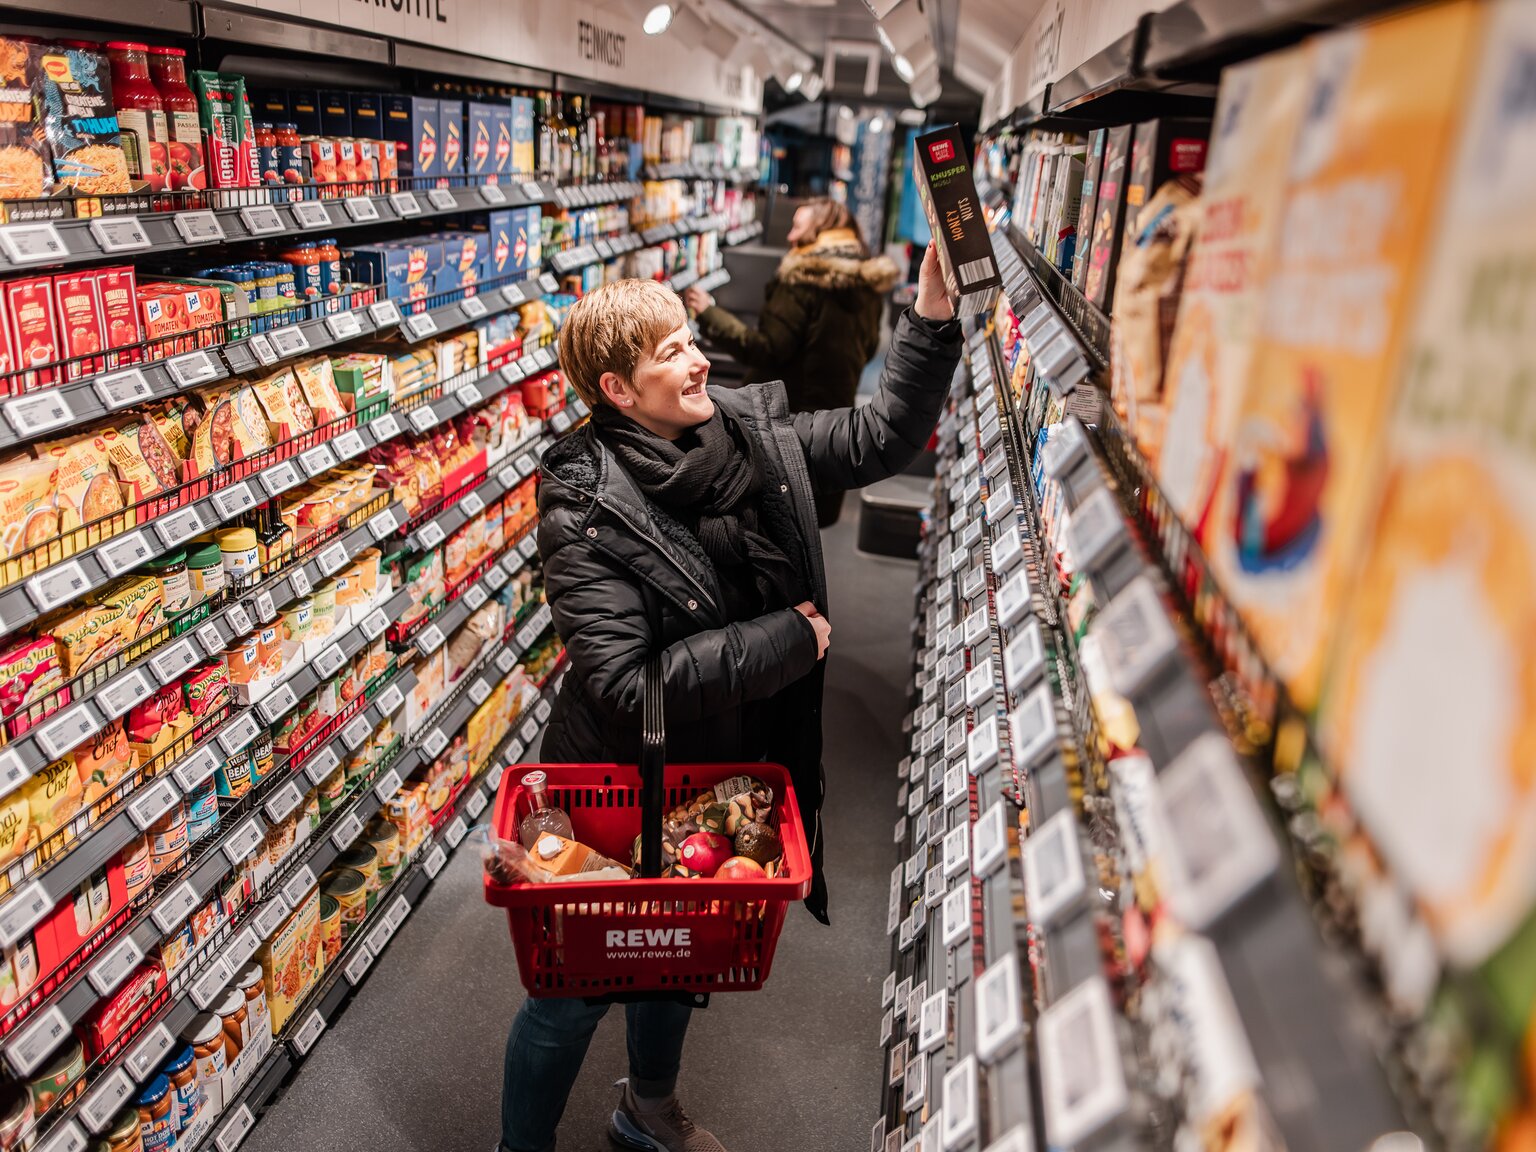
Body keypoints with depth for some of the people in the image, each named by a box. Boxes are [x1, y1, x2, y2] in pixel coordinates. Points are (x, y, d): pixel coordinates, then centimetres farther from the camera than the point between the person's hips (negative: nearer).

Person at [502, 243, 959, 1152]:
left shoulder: (753, 430, -7)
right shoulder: (586, 508, -25)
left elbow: (882, 438, 1)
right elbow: (625, 685, -32)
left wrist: (934, 315, -11)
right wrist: (787, 639, -26)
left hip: (723, 773, 7)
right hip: (621, 795, -7)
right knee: (577, 991, 13)